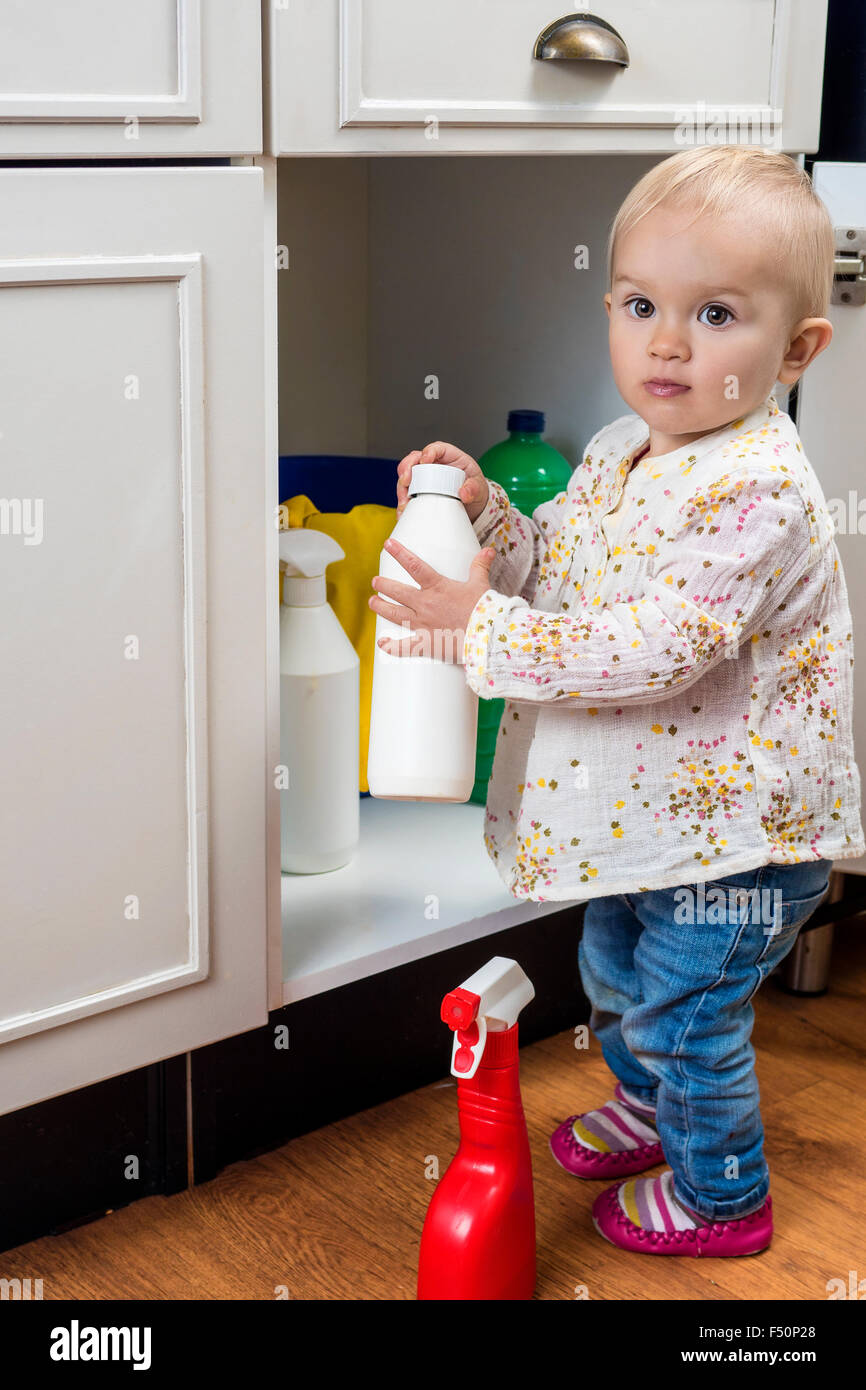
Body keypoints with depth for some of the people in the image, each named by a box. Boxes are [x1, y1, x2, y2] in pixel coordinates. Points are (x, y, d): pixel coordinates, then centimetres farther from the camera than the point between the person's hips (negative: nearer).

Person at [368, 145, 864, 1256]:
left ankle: (722, 1195, 34)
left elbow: (654, 648, -35)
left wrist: (483, 629, -31)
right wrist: (482, 506, -6)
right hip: (645, 811, 9)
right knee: (614, 976, 28)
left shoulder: (757, 491, -29)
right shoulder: (619, 452, 0)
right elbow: (557, 569, 12)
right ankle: (652, 1108, 56)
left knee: (683, 1012, 8)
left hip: (734, 830, -9)